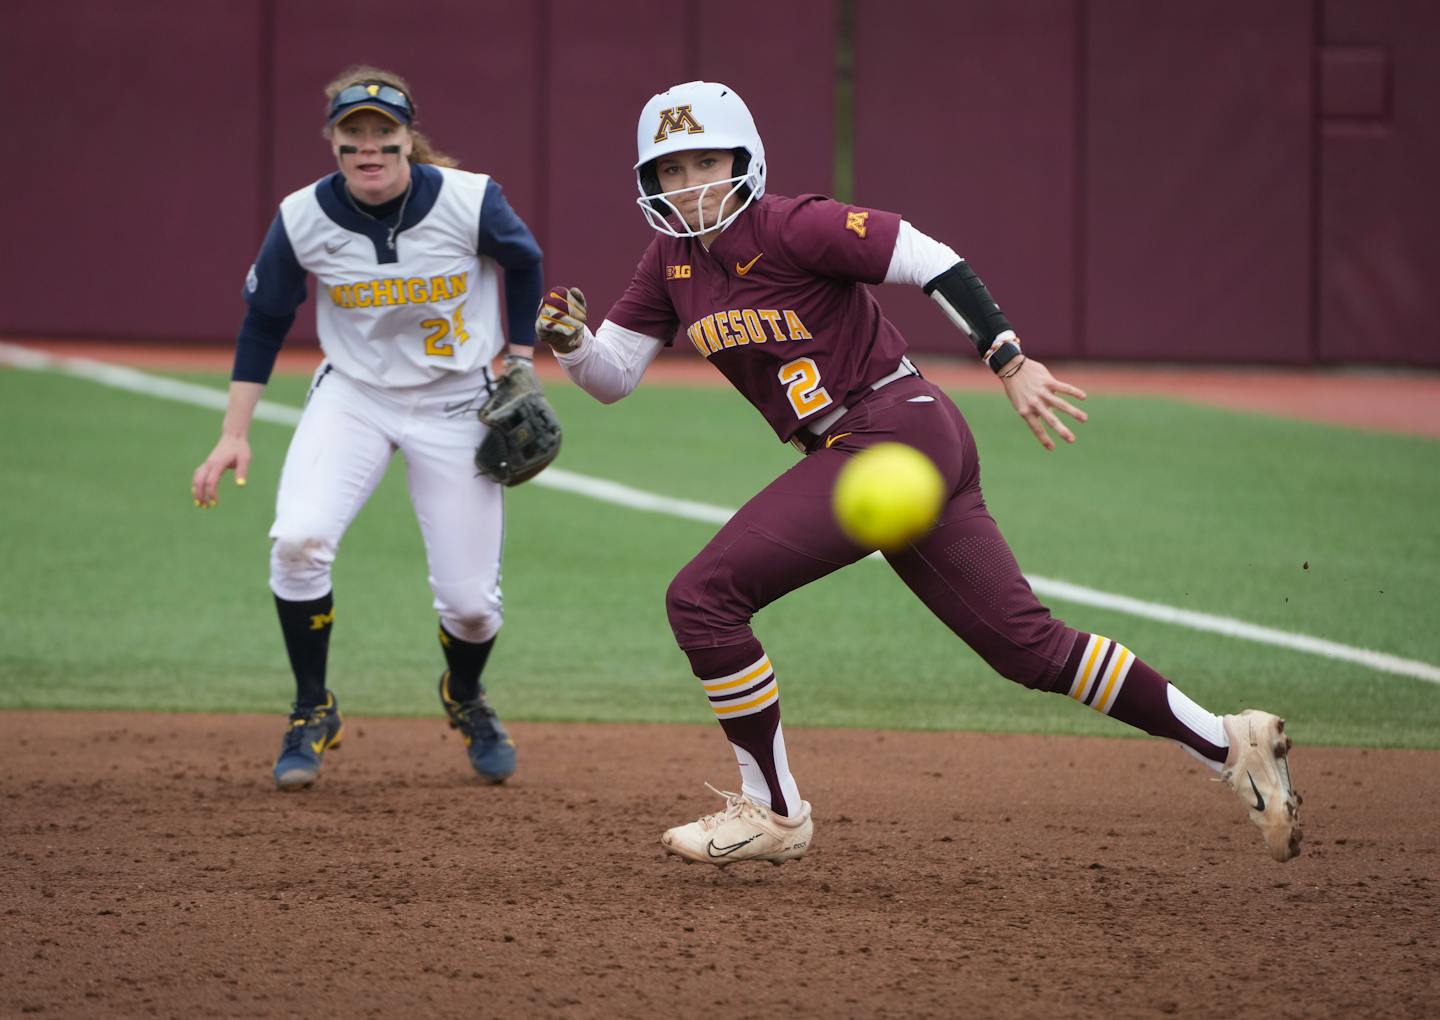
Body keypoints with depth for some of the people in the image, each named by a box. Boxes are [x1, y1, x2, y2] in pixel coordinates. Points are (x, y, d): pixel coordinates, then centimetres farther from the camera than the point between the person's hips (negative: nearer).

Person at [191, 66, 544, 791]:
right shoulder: (304, 218, -14)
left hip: (455, 404, 0)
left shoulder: (469, 201, -18)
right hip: (351, 397, 1)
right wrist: (234, 434, -3)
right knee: (298, 539, -25)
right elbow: (264, 321, -1)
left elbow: (523, 264, 3)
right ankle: (313, 713, -2)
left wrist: (520, 366, 4)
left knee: (470, 600, -4)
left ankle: (465, 700, 34)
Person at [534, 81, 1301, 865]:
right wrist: (567, 339, -10)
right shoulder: (673, 260, 11)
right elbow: (612, 376, 12)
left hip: (893, 435, -9)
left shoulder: (793, 228, -13)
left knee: (703, 596, -12)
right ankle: (1227, 743, 13)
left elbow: (931, 262, -17)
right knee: (1030, 646, 9)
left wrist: (1010, 360, -26)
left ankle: (774, 813, -1)